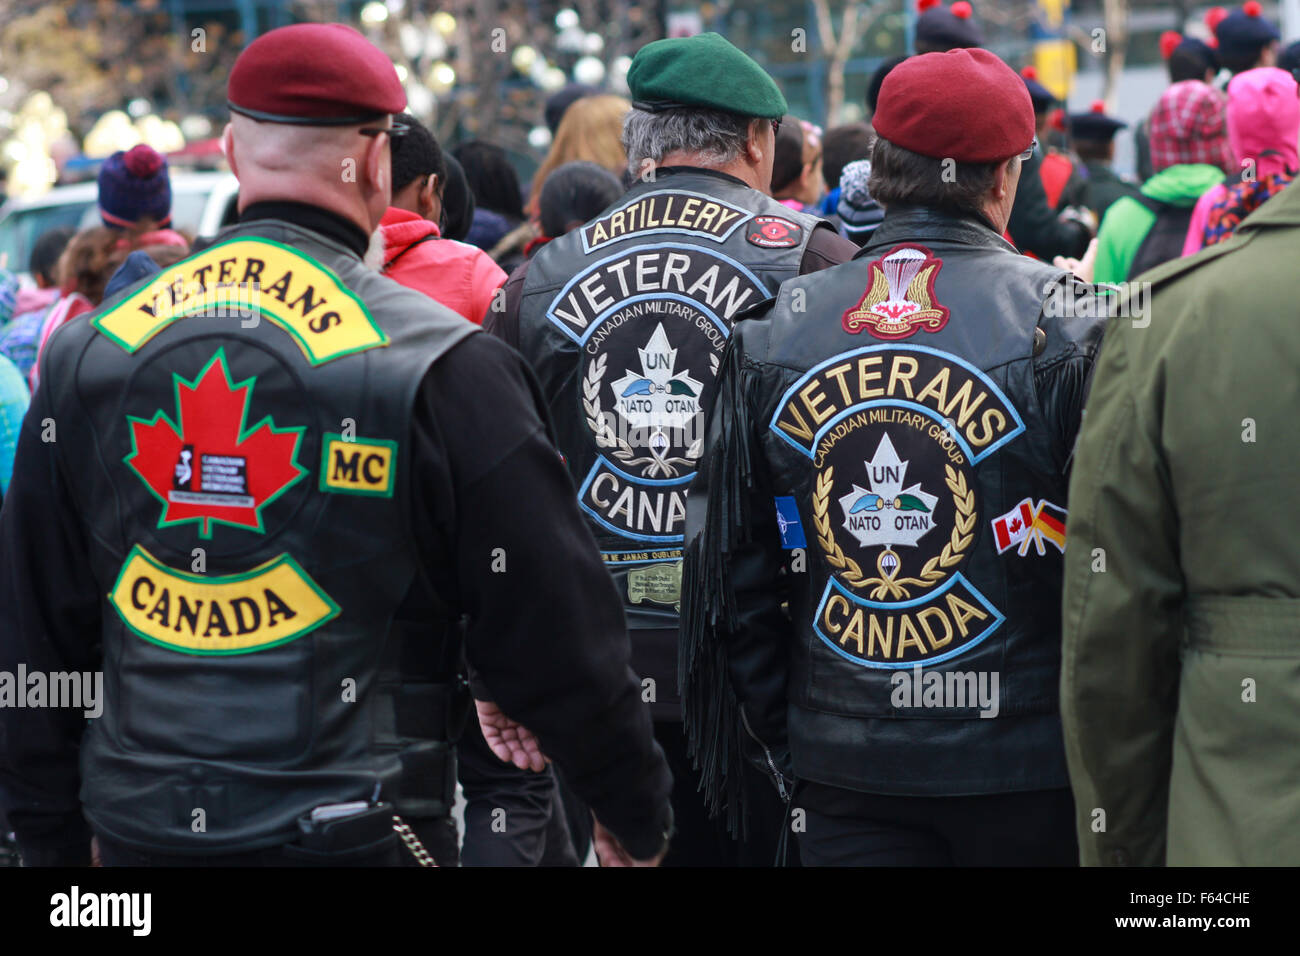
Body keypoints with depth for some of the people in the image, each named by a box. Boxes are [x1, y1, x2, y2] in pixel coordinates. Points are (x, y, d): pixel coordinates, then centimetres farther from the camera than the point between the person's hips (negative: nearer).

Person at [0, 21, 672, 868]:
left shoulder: (88, 353, 5)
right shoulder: (439, 366, -9)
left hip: (137, 829, 4)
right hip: (352, 831, -4)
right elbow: (554, 632, -6)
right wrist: (639, 818, 8)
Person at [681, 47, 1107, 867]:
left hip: (845, 772, 3)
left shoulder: (770, 334, 3)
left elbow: (728, 576, 6)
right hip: (1028, 768, -3)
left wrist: (779, 747, 15)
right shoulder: (1066, 323, -8)